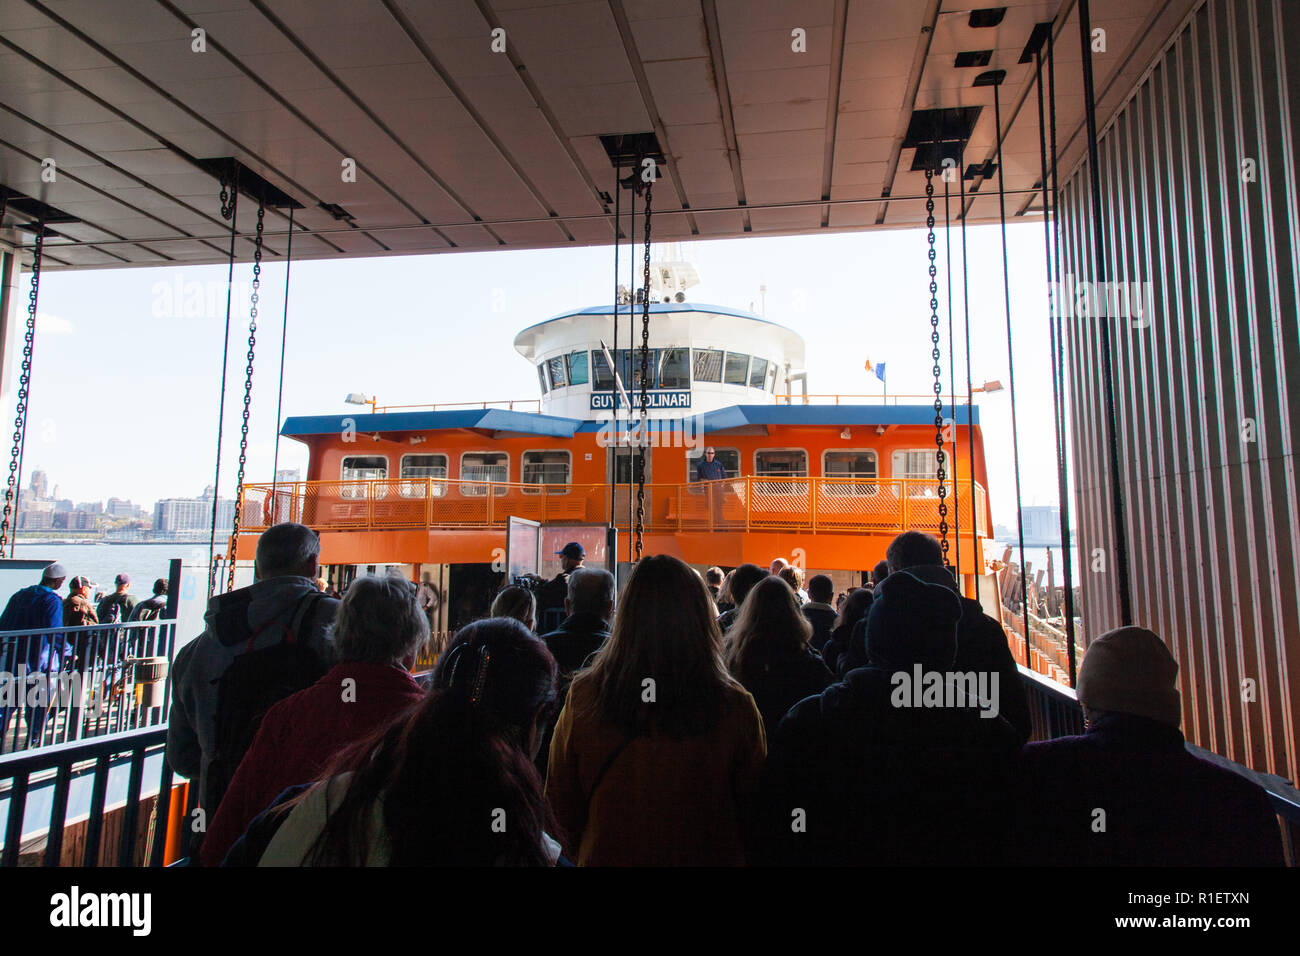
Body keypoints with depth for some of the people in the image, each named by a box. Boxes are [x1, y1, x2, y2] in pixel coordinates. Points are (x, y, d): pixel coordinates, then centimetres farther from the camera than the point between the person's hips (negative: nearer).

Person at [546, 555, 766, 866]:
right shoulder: (735, 706, -20)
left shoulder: (583, 696, -17)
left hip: (606, 857, 1)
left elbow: (561, 805, -4)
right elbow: (755, 808, -7)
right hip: (707, 858, 0)